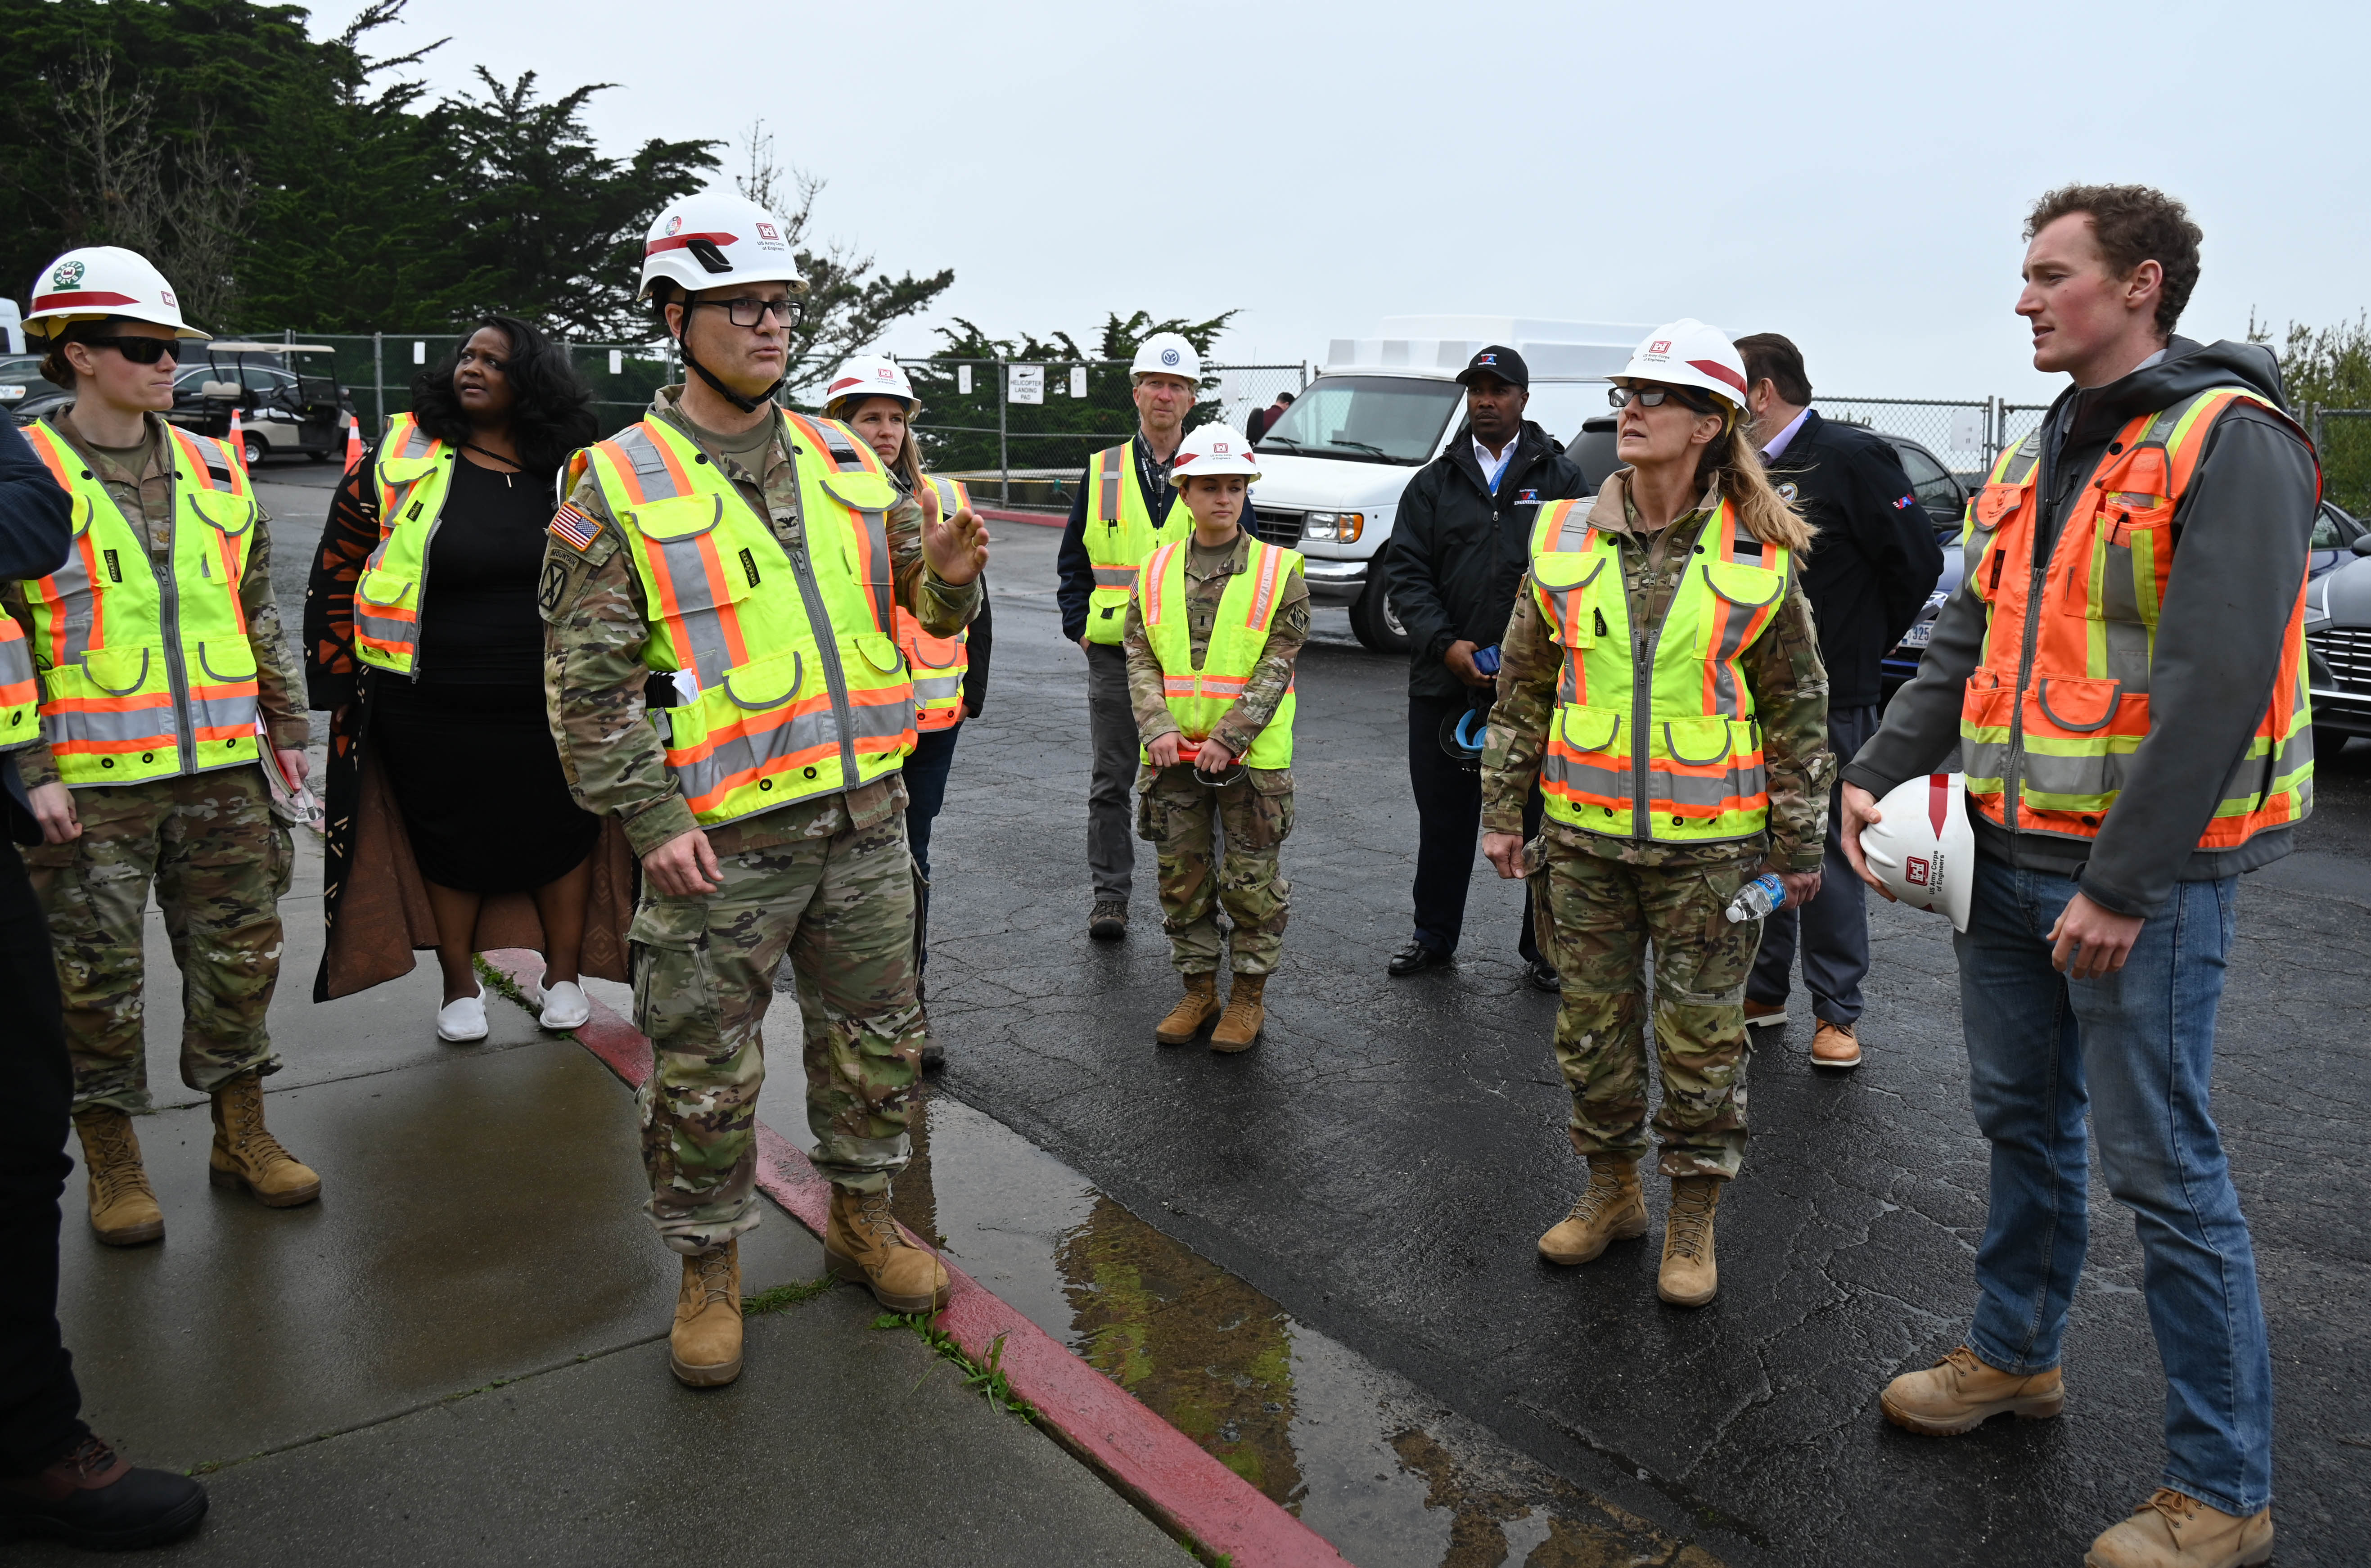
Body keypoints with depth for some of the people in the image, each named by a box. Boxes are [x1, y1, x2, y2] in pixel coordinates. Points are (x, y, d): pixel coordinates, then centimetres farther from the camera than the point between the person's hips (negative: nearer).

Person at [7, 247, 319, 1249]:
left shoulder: (214, 473, 10)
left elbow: (257, 614, 17)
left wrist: (283, 728, 15)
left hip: (221, 772, 4)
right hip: (90, 785, -4)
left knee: (239, 956, 11)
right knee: (98, 978, 5)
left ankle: (240, 1134, 27)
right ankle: (112, 1162, 22)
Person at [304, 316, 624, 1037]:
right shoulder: (401, 460, -3)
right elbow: (336, 572, 2)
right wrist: (341, 682, -1)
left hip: (550, 705, 1)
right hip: (429, 709, -1)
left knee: (562, 831, 10)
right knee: (450, 840, 11)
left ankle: (562, 975, 30)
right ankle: (460, 986, 30)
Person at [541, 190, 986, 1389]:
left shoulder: (844, 462, 8)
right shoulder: (619, 487, -5)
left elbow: (920, 601, 15)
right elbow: (586, 678, -8)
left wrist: (945, 577, -10)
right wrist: (651, 818, -15)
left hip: (863, 817, 5)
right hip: (719, 843, -4)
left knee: (877, 1038, 17)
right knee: (706, 1074, 6)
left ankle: (860, 1217, 38)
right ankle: (710, 1268, 27)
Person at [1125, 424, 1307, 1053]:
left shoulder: (1279, 571, -4)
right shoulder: (1158, 571, 6)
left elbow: (1278, 665, -9)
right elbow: (1141, 659, 4)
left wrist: (1228, 739, -17)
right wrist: (1158, 729, -12)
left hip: (1252, 756, -3)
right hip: (1174, 755, 3)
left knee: (1252, 882, 5)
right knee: (1182, 878, 11)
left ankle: (1248, 996, 20)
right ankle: (1199, 990, 26)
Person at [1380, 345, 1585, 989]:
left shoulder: (1560, 477, 6)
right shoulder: (1435, 482, 10)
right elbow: (1405, 570, 4)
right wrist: (1445, 645, -11)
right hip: (1444, 681, 2)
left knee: (1543, 821, 4)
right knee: (1444, 819, 12)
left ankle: (1544, 949, 18)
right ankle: (1435, 935, 28)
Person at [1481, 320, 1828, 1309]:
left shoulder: (1759, 557, -3)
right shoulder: (1564, 541, 2)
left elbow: (1799, 708, 3)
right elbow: (1522, 690, 10)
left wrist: (1799, 845, 4)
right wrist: (1503, 810, 8)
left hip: (1709, 844, -2)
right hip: (1584, 835, 3)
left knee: (1702, 1036, 7)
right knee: (1592, 1024, 12)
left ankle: (1694, 1219, 24)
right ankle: (1611, 1190, 32)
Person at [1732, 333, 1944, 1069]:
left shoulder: (1849, 456, -9)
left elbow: (1918, 561, -9)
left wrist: (1861, 646, 0)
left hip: (1829, 700, -7)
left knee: (1829, 852, 1)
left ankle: (1836, 1011, 12)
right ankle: (1763, 990, 26)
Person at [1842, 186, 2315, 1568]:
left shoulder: (2229, 443, -12)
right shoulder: (2042, 462, 14)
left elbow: (2216, 683, -20)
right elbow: (1967, 645, 16)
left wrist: (2123, 885, -21)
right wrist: (1879, 777, 3)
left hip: (2144, 879, -8)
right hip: (2009, 858, 8)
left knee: (2165, 1169, -1)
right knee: (2022, 1123, 19)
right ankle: (2016, 1356, 38)